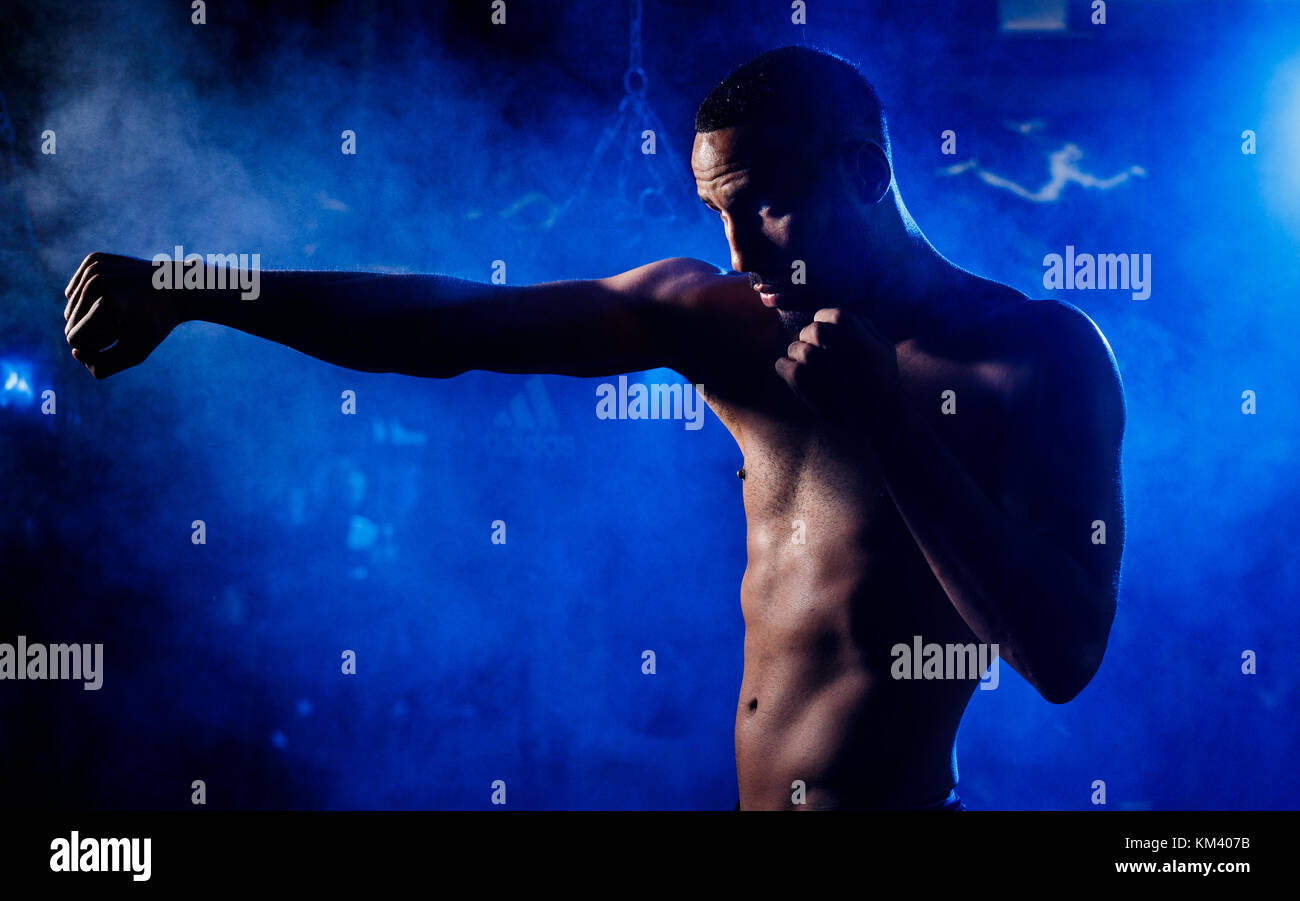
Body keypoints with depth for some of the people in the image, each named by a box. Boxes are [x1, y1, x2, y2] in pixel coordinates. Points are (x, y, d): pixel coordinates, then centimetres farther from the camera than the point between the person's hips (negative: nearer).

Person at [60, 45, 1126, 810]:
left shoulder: (1041, 354, -9)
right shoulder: (707, 311, 1)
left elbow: (1064, 657, -16)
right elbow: (450, 323, -5)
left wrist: (887, 419, -20)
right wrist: (184, 294, -13)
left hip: (892, 792, -4)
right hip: (749, 791, 4)